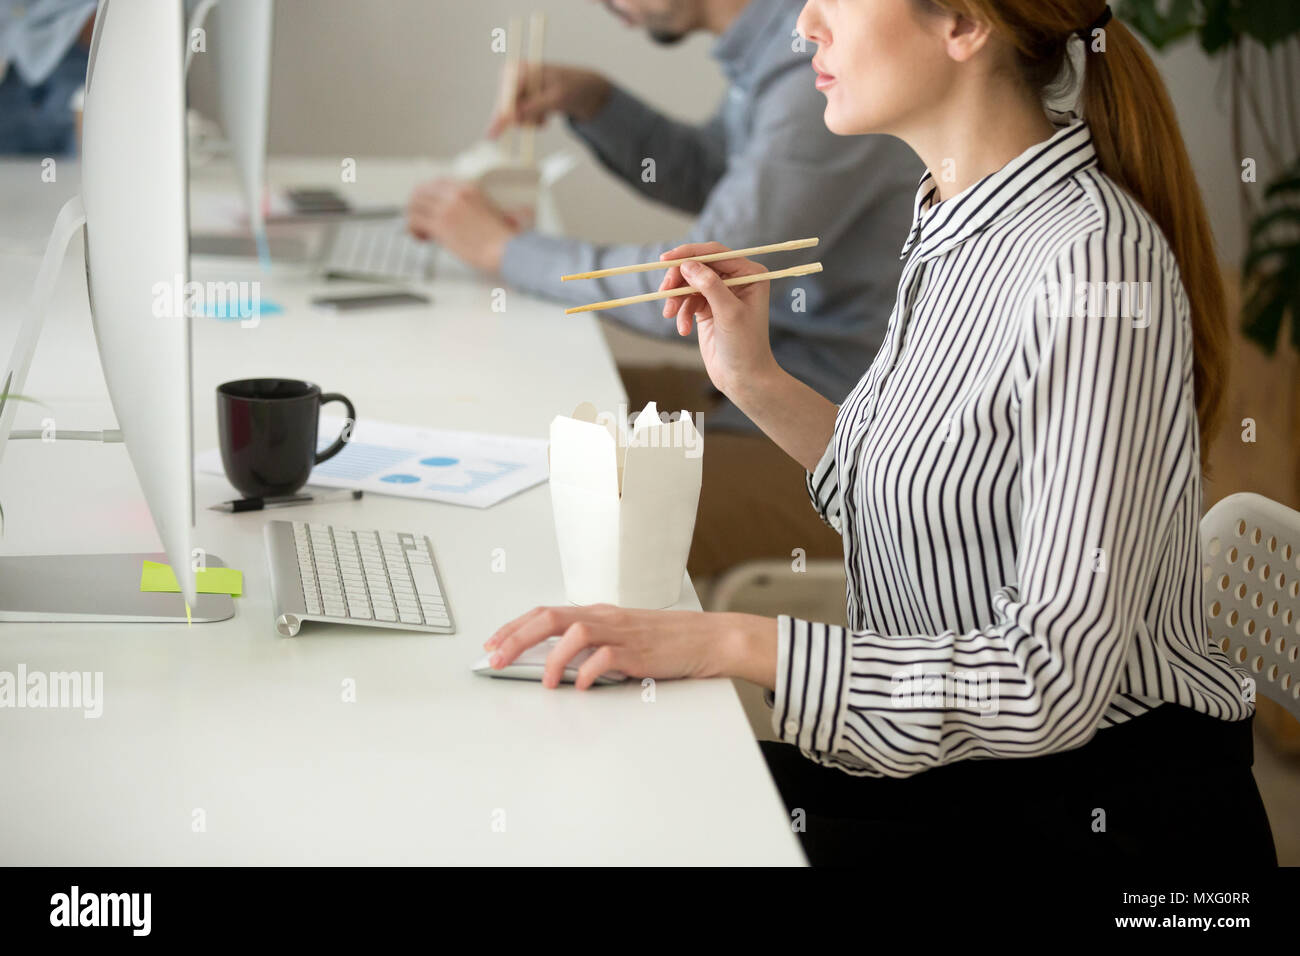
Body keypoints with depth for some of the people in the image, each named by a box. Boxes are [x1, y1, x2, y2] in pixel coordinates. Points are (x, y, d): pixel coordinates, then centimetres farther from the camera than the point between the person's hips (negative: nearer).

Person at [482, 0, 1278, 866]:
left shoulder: (1094, 266, -24)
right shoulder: (955, 218, 5)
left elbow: (1056, 682, -28)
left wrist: (732, 644, -30)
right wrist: (754, 379, 4)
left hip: (1104, 811, -8)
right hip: (955, 769, 8)